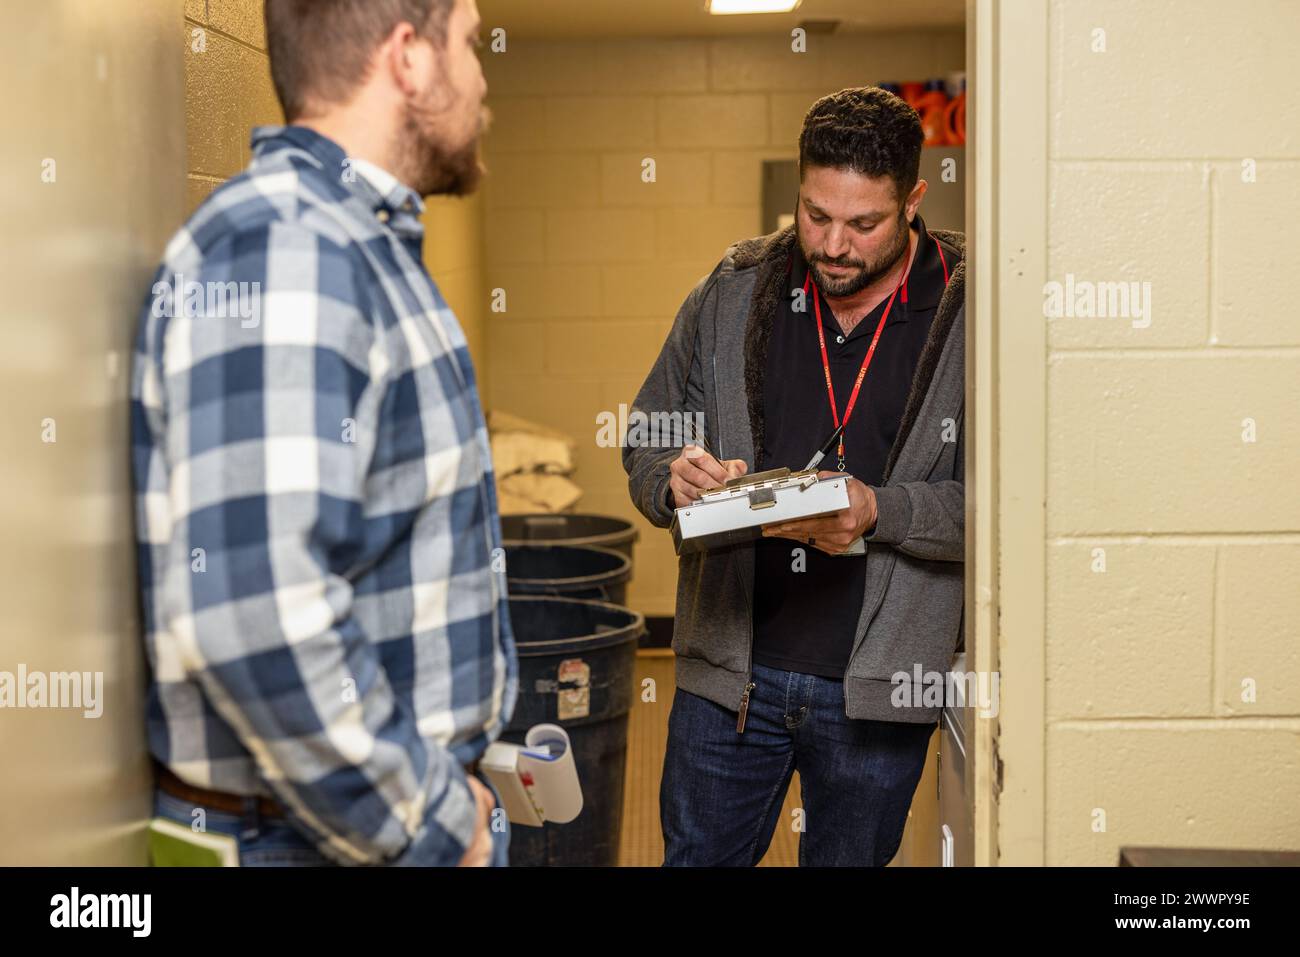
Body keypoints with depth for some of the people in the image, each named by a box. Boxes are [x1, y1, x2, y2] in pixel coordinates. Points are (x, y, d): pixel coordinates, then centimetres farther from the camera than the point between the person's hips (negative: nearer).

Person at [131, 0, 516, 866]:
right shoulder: (282, 250, -22)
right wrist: (425, 827, -20)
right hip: (314, 837, -9)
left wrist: (452, 773, 13)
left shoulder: (361, 245, 12)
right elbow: (252, 615, -32)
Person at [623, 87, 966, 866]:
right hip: (730, 667, 2)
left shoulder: (973, 313, -7)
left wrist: (880, 511, -26)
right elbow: (644, 445, 9)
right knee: (698, 854, 14)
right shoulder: (732, 295, 2)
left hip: (877, 686, -2)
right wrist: (675, 479, -14)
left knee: (852, 856, 17)